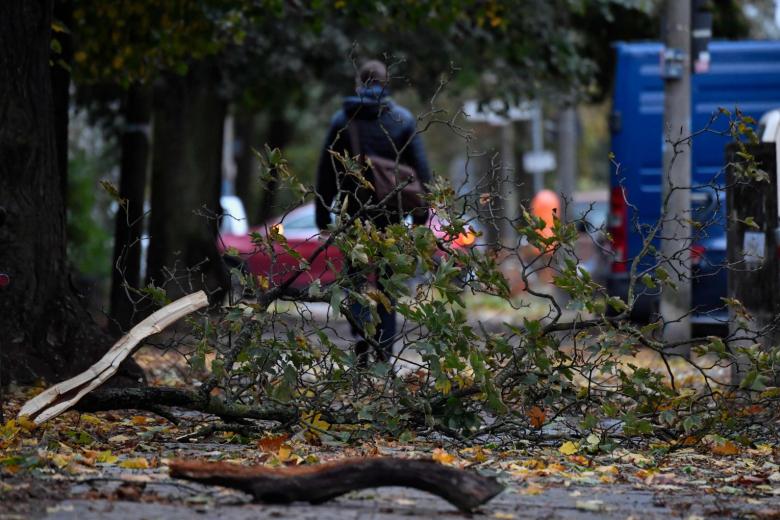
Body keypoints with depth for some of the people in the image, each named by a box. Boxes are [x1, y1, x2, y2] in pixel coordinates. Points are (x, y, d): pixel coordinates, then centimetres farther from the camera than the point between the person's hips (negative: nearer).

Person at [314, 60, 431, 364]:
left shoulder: (342, 119, 1)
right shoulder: (403, 120, 1)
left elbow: (326, 171, 2)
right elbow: (420, 169, 0)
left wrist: (323, 216, 7)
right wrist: (420, 216, 5)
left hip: (353, 211, -1)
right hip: (389, 213, 1)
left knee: (357, 276, 7)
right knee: (386, 280, 10)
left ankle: (362, 332, -17)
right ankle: (384, 348, 8)